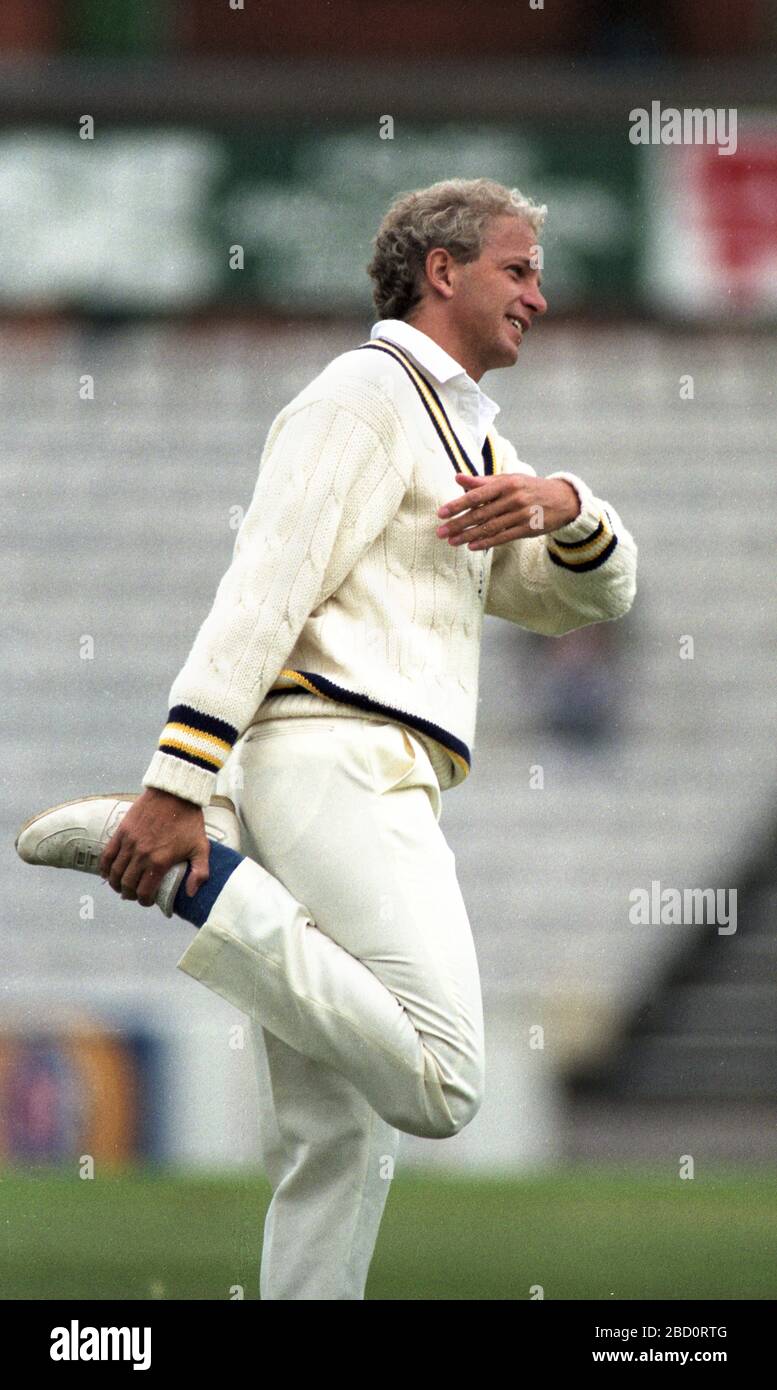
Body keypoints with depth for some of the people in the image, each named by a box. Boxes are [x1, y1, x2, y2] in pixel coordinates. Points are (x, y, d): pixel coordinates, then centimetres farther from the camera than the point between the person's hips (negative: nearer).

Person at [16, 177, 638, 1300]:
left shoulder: (465, 436, 28)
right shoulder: (366, 392, -1)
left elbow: (595, 594, 23)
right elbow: (265, 588, -12)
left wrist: (563, 509, -1)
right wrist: (177, 782, -22)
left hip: (374, 784, 10)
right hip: (336, 754, -10)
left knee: (339, 1145, 4)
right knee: (438, 1084, -25)